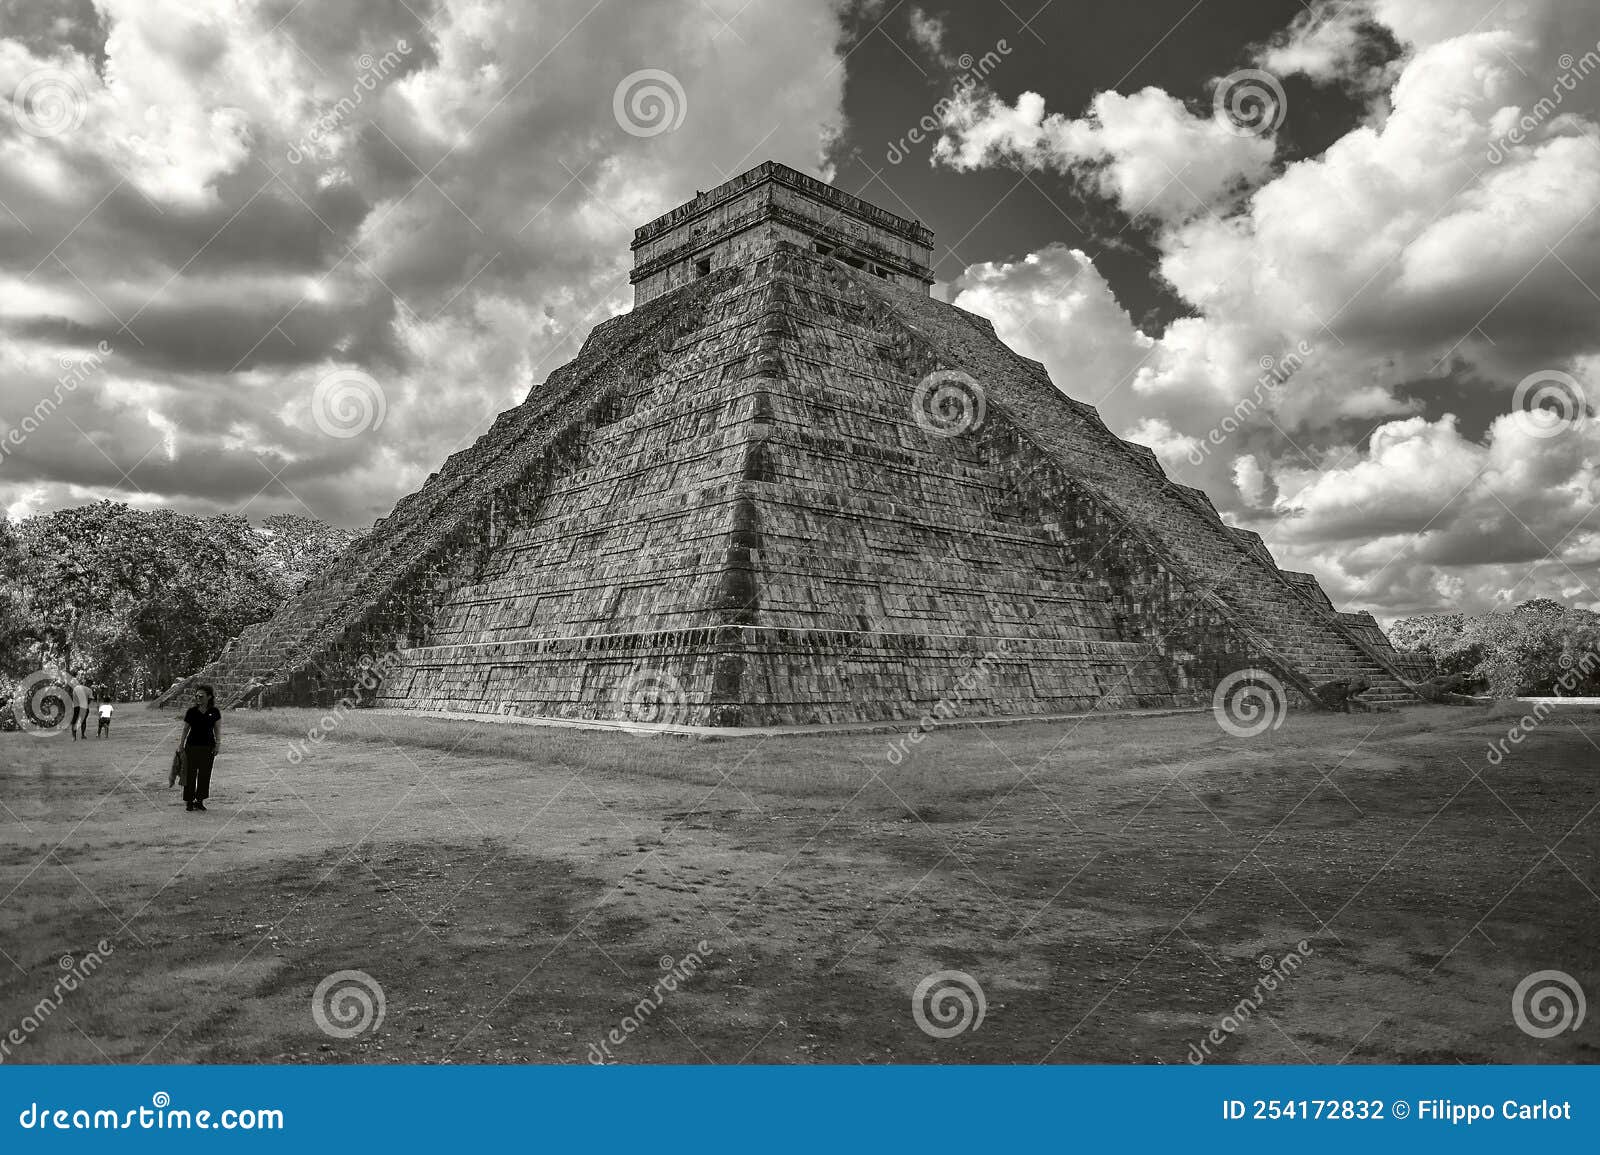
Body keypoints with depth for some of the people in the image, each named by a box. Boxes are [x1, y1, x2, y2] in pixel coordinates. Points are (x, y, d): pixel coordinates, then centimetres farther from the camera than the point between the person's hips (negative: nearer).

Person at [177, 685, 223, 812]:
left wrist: (218, 744, -4)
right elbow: (185, 729, 7)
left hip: (208, 747, 1)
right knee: (190, 773, 1)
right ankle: (189, 801, 10)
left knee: (205, 774, 5)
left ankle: (200, 800, 15)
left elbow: (218, 730, 4)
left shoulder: (214, 712, 0)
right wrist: (181, 744, 5)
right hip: (192, 746, 0)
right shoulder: (191, 711, 0)